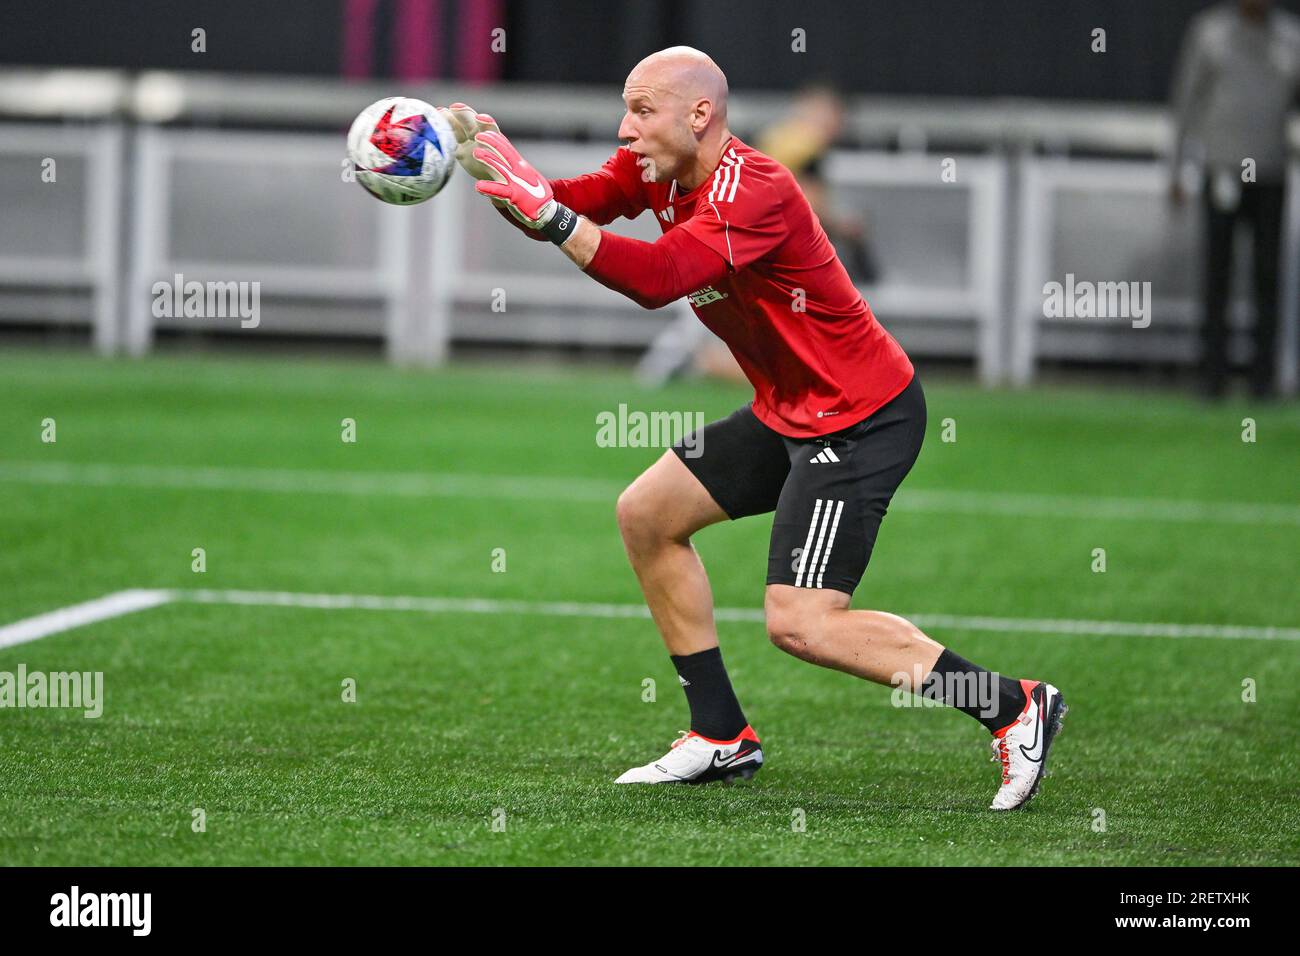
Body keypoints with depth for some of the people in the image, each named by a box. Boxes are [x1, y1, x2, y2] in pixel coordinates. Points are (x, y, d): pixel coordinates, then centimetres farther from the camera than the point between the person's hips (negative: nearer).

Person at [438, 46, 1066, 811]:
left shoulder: (753, 190, -26)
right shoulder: (656, 171, 3)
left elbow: (659, 277, -39)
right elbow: (575, 204, -6)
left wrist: (548, 212, -42)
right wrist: (495, 164, -23)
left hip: (862, 419, -10)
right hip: (791, 414, 10)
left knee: (801, 624, -17)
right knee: (646, 514, 13)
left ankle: (1014, 706, -8)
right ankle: (723, 738, 20)